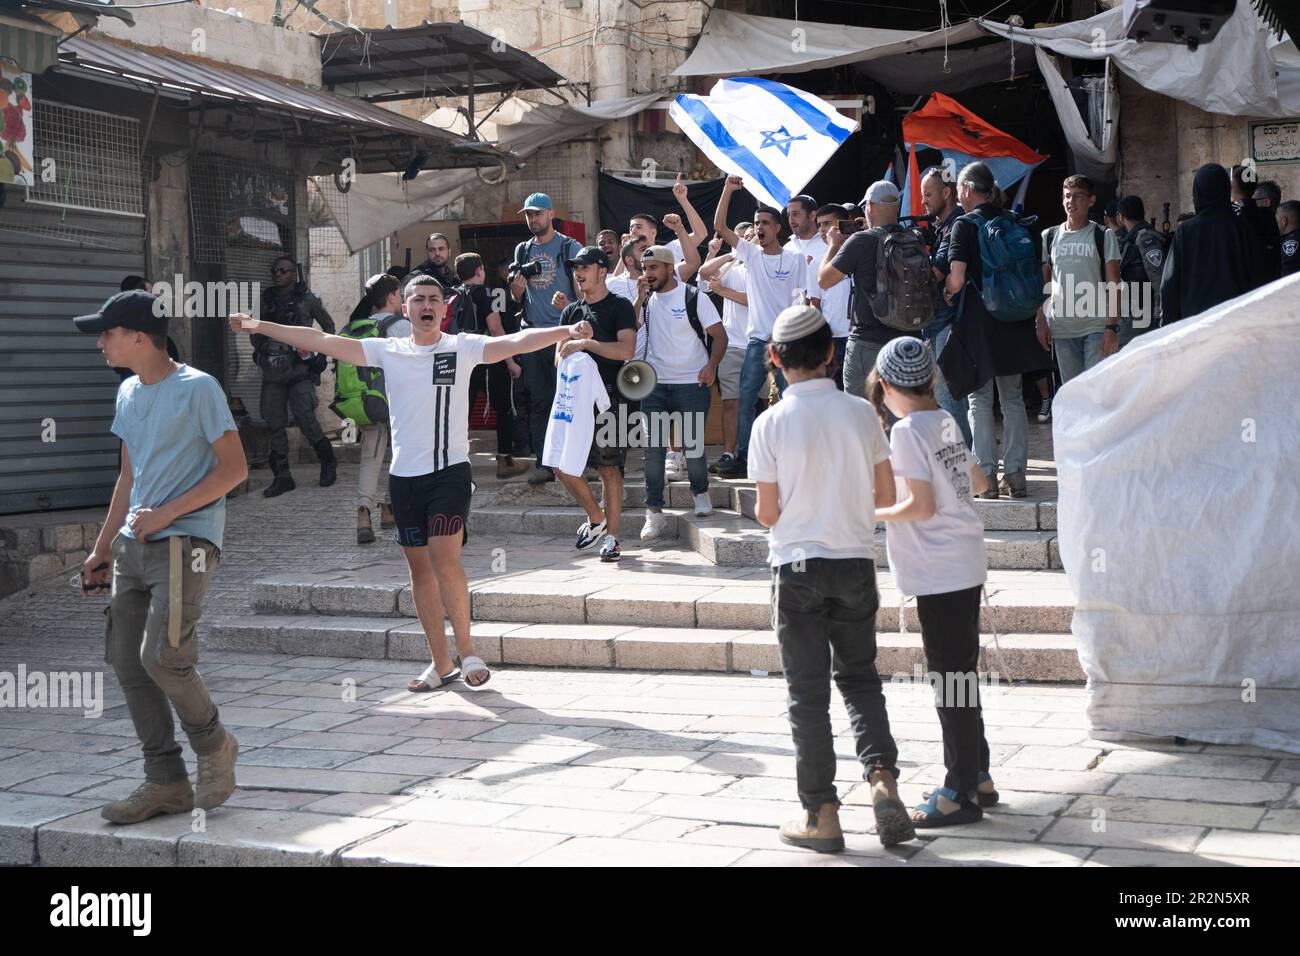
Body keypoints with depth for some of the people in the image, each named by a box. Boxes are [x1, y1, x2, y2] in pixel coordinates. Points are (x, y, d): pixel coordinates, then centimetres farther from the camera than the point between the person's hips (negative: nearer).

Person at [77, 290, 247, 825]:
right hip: (133, 546, 8)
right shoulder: (128, 394, 16)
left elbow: (233, 468, -10)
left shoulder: (197, 389, -8)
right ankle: (166, 782, 10)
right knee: (127, 661, 2)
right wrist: (102, 548, 18)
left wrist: (167, 513, -15)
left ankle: (214, 745, 8)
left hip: (184, 541, -8)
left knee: (161, 657, -18)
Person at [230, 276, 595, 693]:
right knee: (420, 568, 8)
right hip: (404, 475, 4)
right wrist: (260, 326, 3)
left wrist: (566, 331, -30)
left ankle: (466, 650, 0)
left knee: (445, 559, -17)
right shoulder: (388, 351, 7)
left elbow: (516, 342, -14)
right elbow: (320, 341, 6)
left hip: (450, 471, -4)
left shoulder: (462, 347, 0)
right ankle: (441, 663, 17)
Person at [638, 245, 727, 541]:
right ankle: (654, 513, 0)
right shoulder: (646, 301, 11)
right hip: (654, 383, 4)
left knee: (693, 445, -1)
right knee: (653, 447, -2)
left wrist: (711, 365, -22)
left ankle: (701, 493, 26)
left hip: (692, 383, -4)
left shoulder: (694, 298, -4)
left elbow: (720, 335, -6)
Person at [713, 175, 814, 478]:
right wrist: (728, 190, -9)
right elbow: (720, 227, -1)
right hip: (757, 340, 3)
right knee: (745, 401, 2)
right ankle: (743, 458, 8)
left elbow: (811, 300, -1)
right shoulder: (750, 254, 7)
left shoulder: (796, 261, 0)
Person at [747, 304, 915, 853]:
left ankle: (822, 816, 9)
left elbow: (767, 514, -8)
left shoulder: (772, 423, -11)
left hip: (797, 567, -2)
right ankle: (882, 776, -3)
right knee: (859, 676, 17)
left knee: (808, 692, 6)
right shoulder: (861, 413, -3)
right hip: (855, 563, 2)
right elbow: (886, 495, 2)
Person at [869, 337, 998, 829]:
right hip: (965, 565, 9)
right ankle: (977, 775, 28)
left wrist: (874, 514, -6)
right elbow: (977, 481, 18)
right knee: (961, 673, 18)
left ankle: (961, 793, 5)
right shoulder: (946, 421, 9)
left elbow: (921, 506, -19)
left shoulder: (907, 431, -15)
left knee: (950, 679, -2)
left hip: (938, 573, -9)